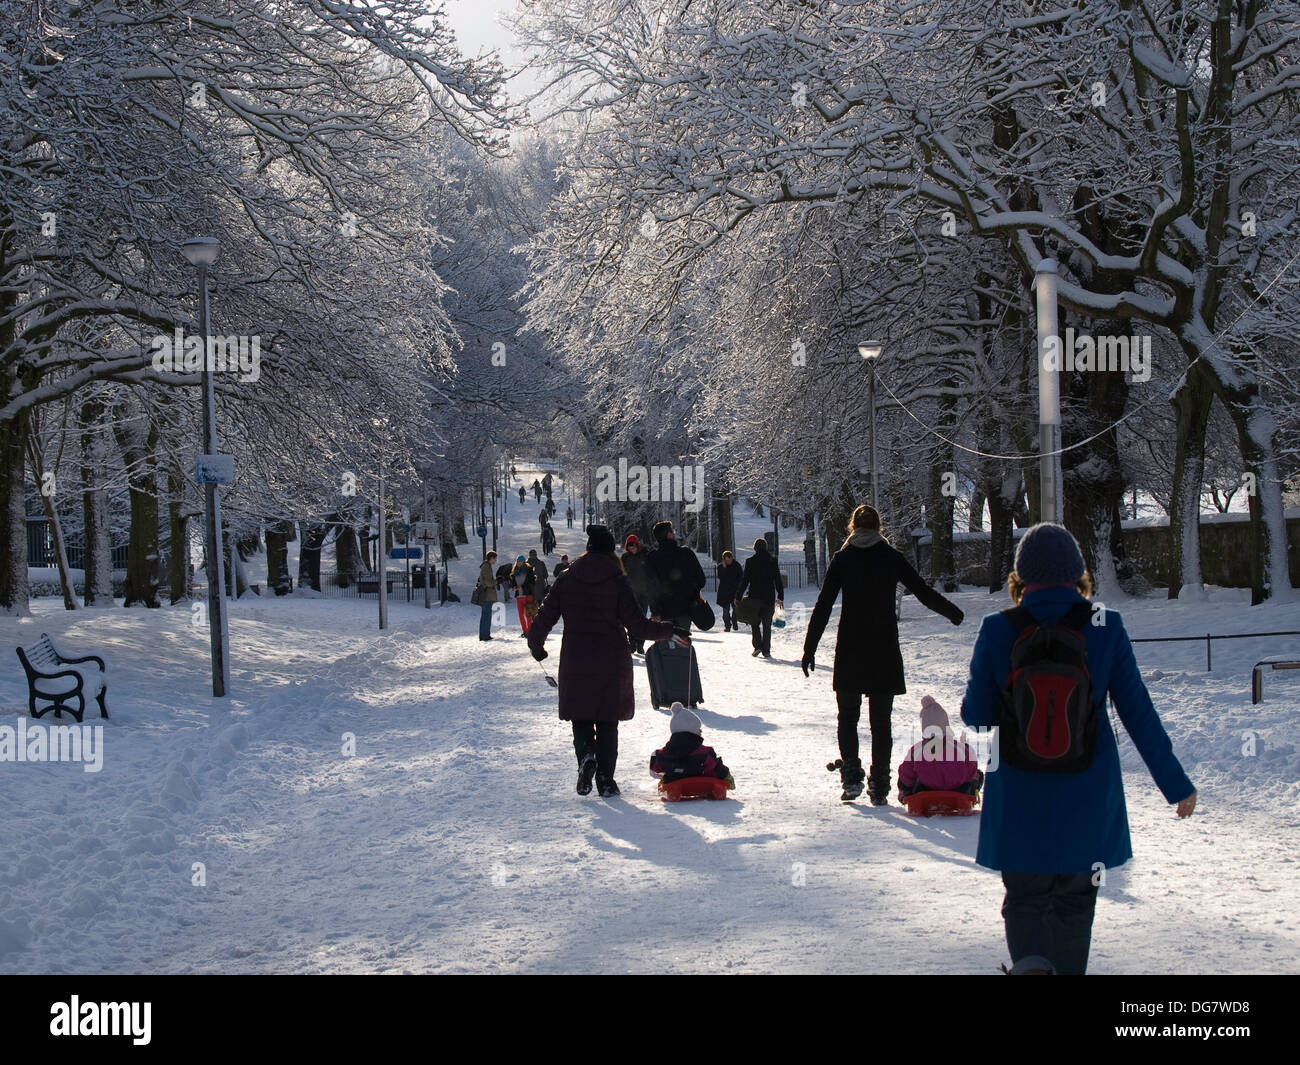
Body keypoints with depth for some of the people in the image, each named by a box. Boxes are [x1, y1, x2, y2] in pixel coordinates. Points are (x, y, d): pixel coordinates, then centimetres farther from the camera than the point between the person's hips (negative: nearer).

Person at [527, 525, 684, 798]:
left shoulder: (568, 578, 0)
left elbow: (546, 616, 2)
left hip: (575, 662, 1)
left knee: (581, 717, 11)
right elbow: (636, 625, -11)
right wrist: (669, 632, 2)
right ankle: (605, 780, 7)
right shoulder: (617, 581, -7)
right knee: (607, 722, 10)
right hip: (611, 663, -1)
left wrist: (535, 644, 20)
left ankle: (586, 755, -18)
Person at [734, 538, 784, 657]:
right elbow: (778, 581, 5)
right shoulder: (772, 562, 1)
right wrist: (780, 597, 14)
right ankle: (766, 650, 5)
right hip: (769, 598, 2)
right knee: (767, 625, 9)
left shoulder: (750, 561, -5)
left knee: (754, 623, 11)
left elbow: (744, 580, -6)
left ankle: (757, 646, -7)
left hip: (754, 597, -2)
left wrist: (738, 597, 0)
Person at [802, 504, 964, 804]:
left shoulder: (842, 559, 0)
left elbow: (823, 605, -3)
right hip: (885, 651, 0)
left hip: (850, 651, 0)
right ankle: (879, 787, 4)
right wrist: (952, 612, 22)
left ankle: (851, 776, -2)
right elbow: (924, 592, 4)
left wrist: (810, 647, 0)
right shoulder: (891, 558, 0)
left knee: (848, 717, 13)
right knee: (881, 722, 7)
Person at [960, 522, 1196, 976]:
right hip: (1089, 797, 1)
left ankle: (1032, 962, -16)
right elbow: (1139, 713, -4)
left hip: (1019, 800, -1)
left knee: (1025, 899, 11)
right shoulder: (1105, 628, -7)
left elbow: (976, 716, -2)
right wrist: (1176, 783, 5)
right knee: (1074, 902, 18)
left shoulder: (997, 632, -8)